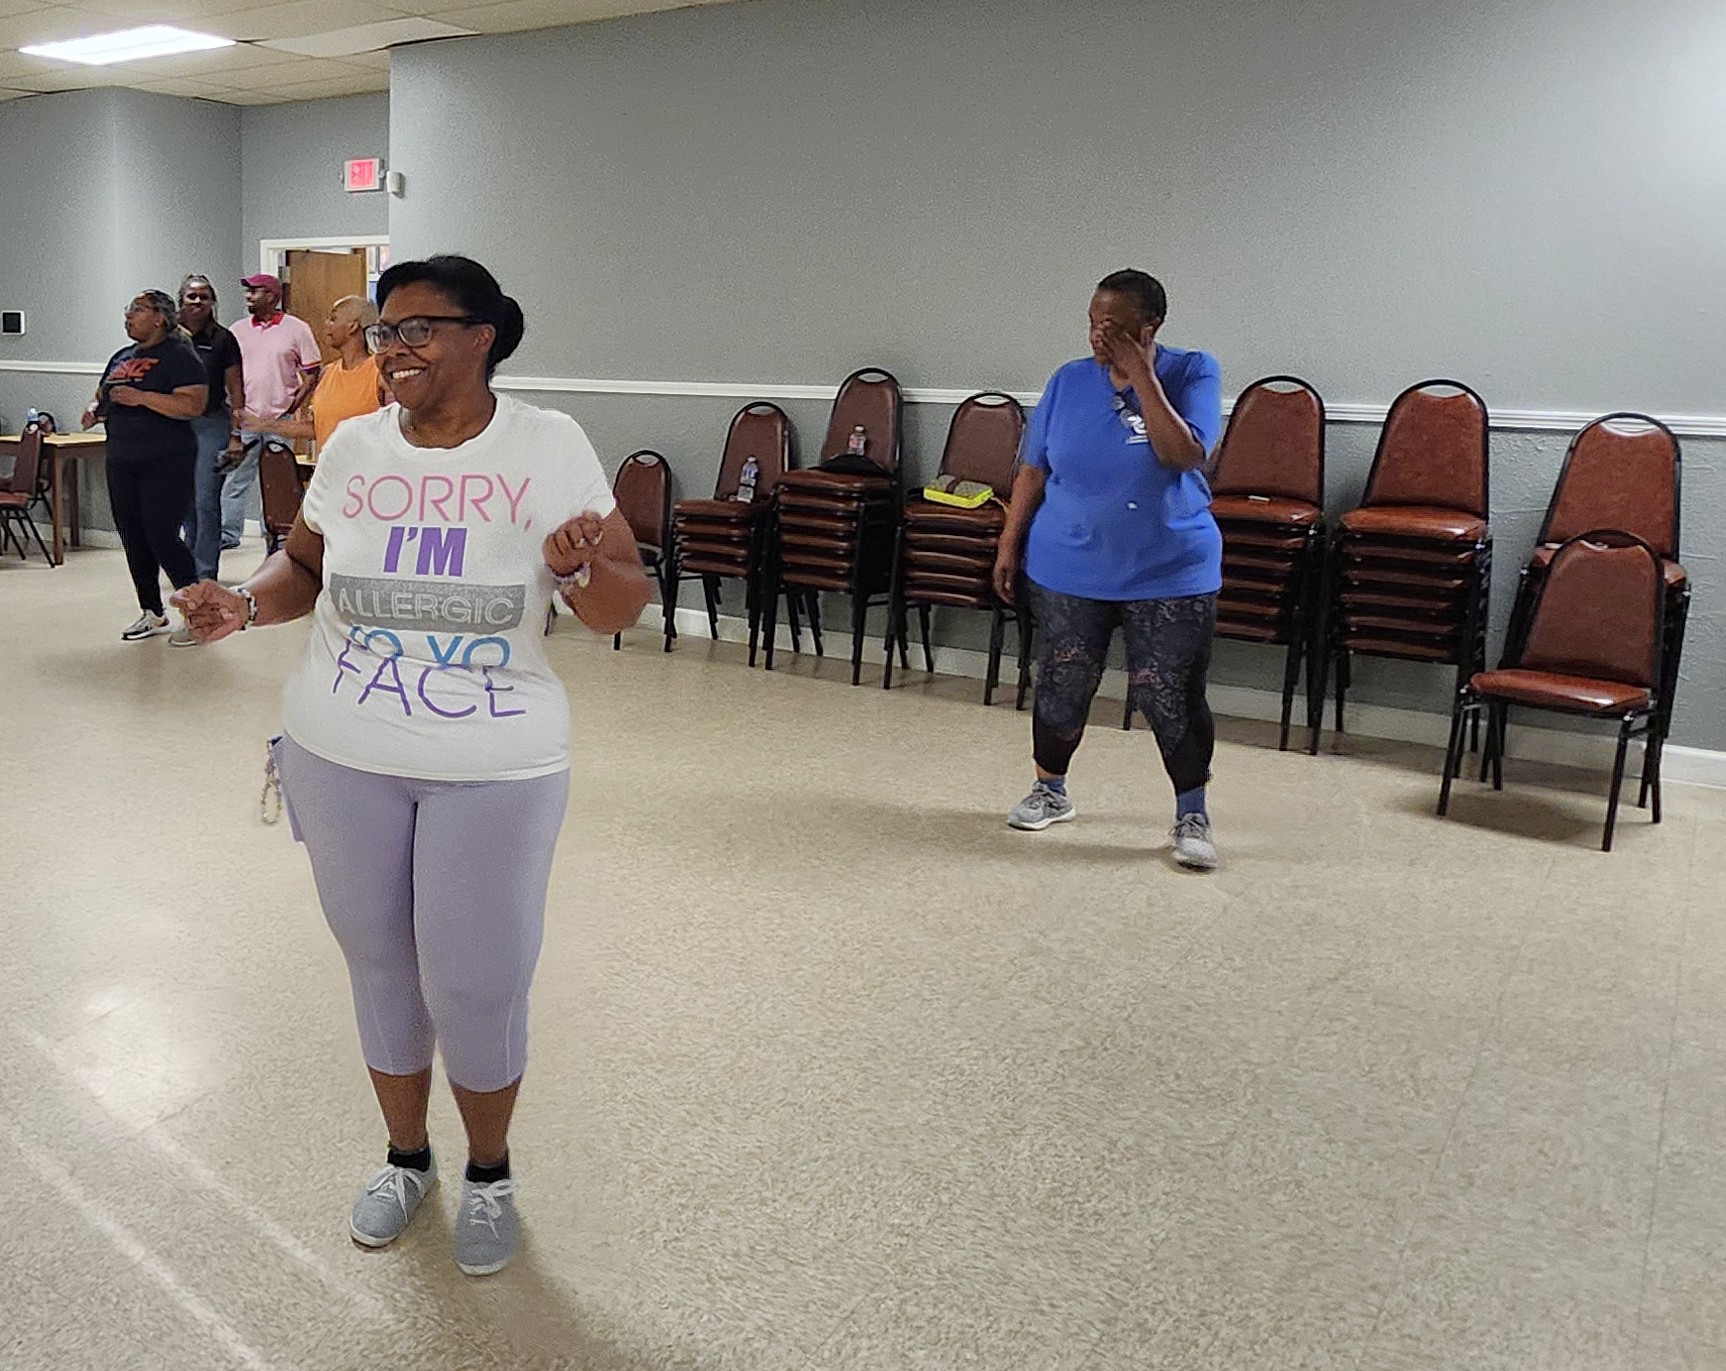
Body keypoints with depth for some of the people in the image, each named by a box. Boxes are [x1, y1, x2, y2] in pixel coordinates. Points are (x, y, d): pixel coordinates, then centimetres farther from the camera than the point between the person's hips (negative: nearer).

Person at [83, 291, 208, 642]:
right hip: (121, 463, 8)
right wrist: (94, 410, 6)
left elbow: (193, 405, -20)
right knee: (132, 538, 9)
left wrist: (141, 397, -24)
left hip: (166, 463, -8)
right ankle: (152, 613, 21)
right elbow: (102, 395, 29)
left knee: (161, 537, -11)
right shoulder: (121, 358, 17)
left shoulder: (178, 356, -7)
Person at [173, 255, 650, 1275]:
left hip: (495, 768, -3)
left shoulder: (547, 446, -9)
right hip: (342, 758, 4)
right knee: (380, 965, 17)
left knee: (478, 987, 4)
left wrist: (578, 569, -30)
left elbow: (627, 604, -8)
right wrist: (246, 604, -6)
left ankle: (490, 1172, 33)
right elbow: (306, 565, 14)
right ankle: (407, 1156, 42)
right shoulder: (354, 446, 1)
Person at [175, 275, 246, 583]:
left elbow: (236, 390, -1)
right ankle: (189, 565, 23)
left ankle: (205, 572, 0)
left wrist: (235, 435, -7)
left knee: (206, 501, -6)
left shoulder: (222, 339, 0)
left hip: (211, 424, -3)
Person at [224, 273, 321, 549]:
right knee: (236, 477, 6)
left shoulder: (297, 329, -2)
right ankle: (228, 533, 15)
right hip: (244, 419, 3)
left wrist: (294, 405, -8)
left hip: (281, 421, -3)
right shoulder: (238, 330, 10)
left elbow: (312, 372, -1)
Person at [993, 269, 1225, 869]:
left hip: (1170, 573, -2)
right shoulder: (1068, 382, 1)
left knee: (1172, 699, 0)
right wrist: (1010, 544, 5)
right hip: (1068, 570, 3)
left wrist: (1141, 375, -22)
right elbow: (1034, 470, 6)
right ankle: (1050, 790, 32)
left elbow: (1184, 455, -22)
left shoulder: (1192, 373, -7)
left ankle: (1192, 816, 16)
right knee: (1062, 689, 11)